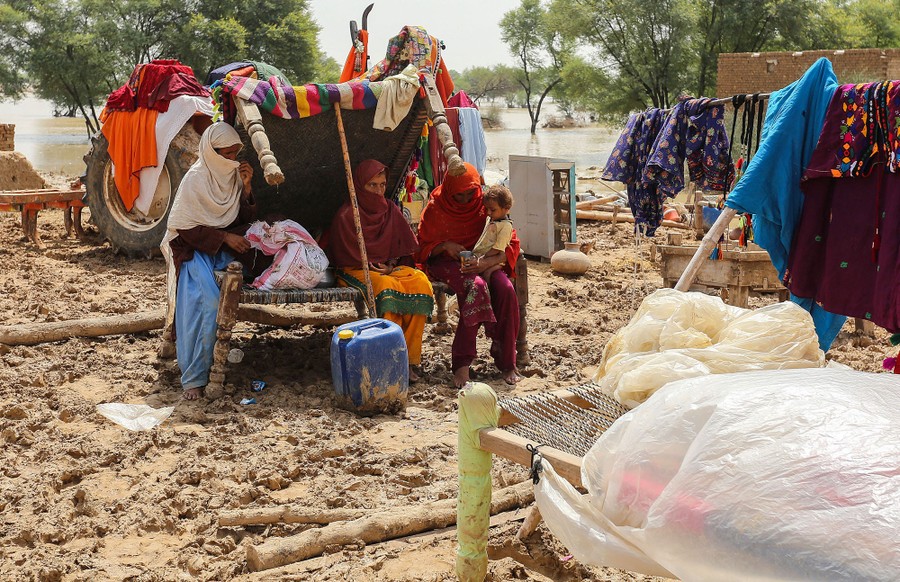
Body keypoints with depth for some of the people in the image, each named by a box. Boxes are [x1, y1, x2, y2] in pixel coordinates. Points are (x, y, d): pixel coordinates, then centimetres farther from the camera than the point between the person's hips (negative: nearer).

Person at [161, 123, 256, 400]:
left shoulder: (234, 174, 8)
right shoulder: (196, 179, -8)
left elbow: (246, 219, 10)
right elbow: (186, 228, -9)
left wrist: (246, 188, -4)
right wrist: (223, 236, -17)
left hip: (226, 248, 5)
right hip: (196, 249, -5)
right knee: (206, 300, -30)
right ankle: (194, 377, -27)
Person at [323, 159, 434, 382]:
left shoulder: (390, 210, 13)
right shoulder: (346, 215, -3)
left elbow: (405, 248, 15)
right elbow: (344, 255, -2)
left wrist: (391, 264, -4)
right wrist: (373, 266, -10)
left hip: (391, 267, 5)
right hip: (357, 271, -5)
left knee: (421, 282, -26)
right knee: (386, 287, -38)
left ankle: (408, 356, -25)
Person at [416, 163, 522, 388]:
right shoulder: (435, 208, -3)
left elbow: (511, 243, -4)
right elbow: (422, 249, 4)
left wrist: (488, 261, -23)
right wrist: (445, 245, -17)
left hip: (483, 262, 2)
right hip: (447, 263, -2)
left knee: (506, 290, -31)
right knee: (476, 287, -36)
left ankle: (506, 361, -20)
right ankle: (462, 363, -34)